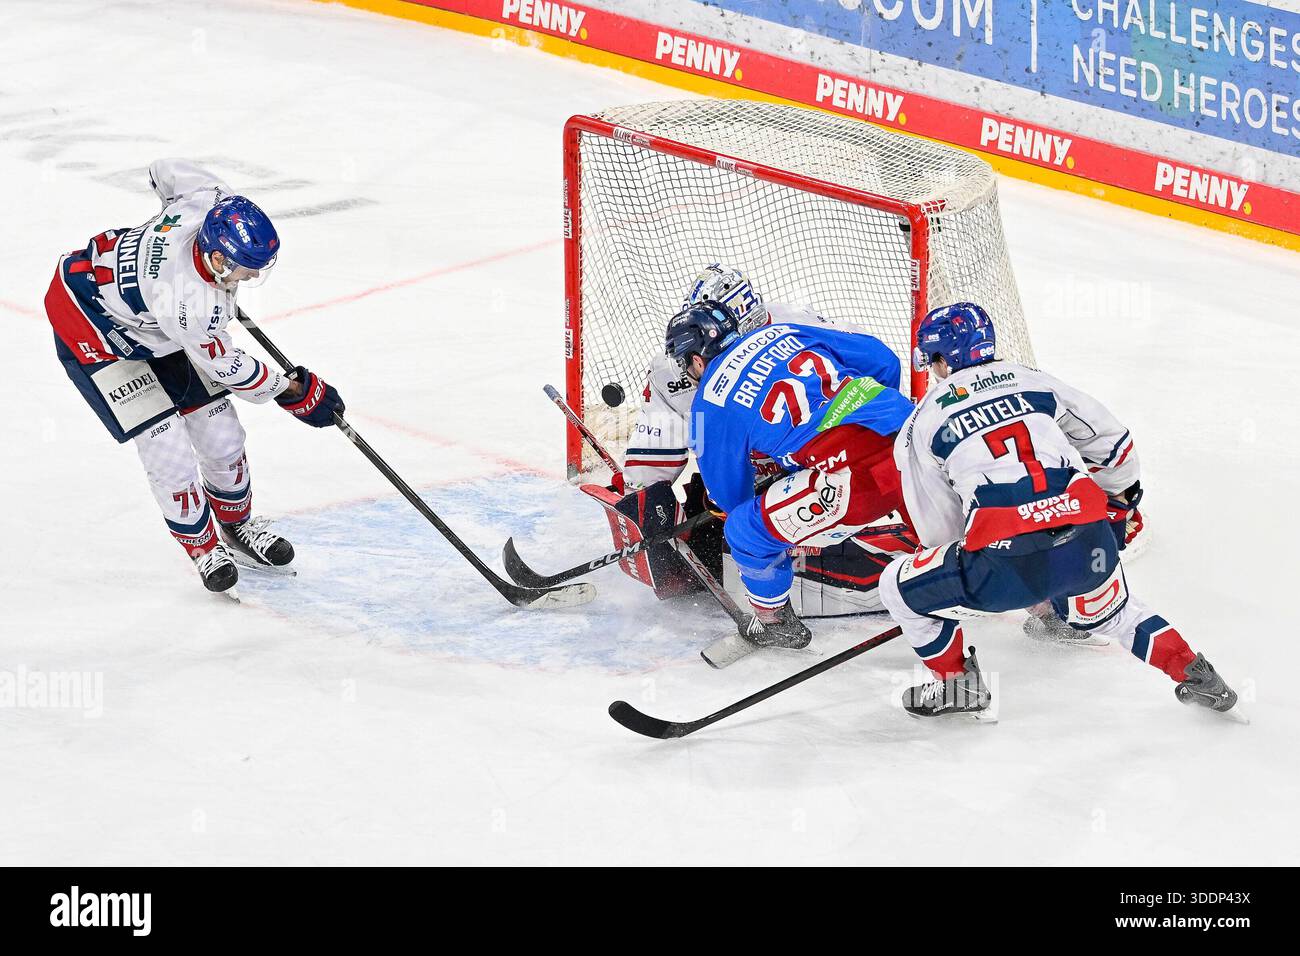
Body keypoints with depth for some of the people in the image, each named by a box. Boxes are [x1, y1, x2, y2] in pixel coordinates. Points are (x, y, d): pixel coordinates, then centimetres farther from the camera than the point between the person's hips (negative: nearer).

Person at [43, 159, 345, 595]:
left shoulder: (209, 201, -25)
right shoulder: (191, 304, -42)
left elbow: (166, 170, -1)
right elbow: (227, 369, -23)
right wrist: (293, 392, -8)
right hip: (90, 329, -8)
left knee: (221, 433, 10)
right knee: (170, 453, -12)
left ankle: (236, 522, 35)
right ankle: (201, 544, 15)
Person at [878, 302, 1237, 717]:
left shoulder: (923, 424, 12)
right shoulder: (1035, 383, 19)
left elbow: (939, 530, 17)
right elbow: (1113, 443, 25)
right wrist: (1116, 508, 43)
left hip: (1008, 563, -4)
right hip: (1089, 549, 4)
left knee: (901, 586, 17)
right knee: (1112, 613, 37)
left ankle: (956, 682, 21)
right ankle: (1194, 674, 29)